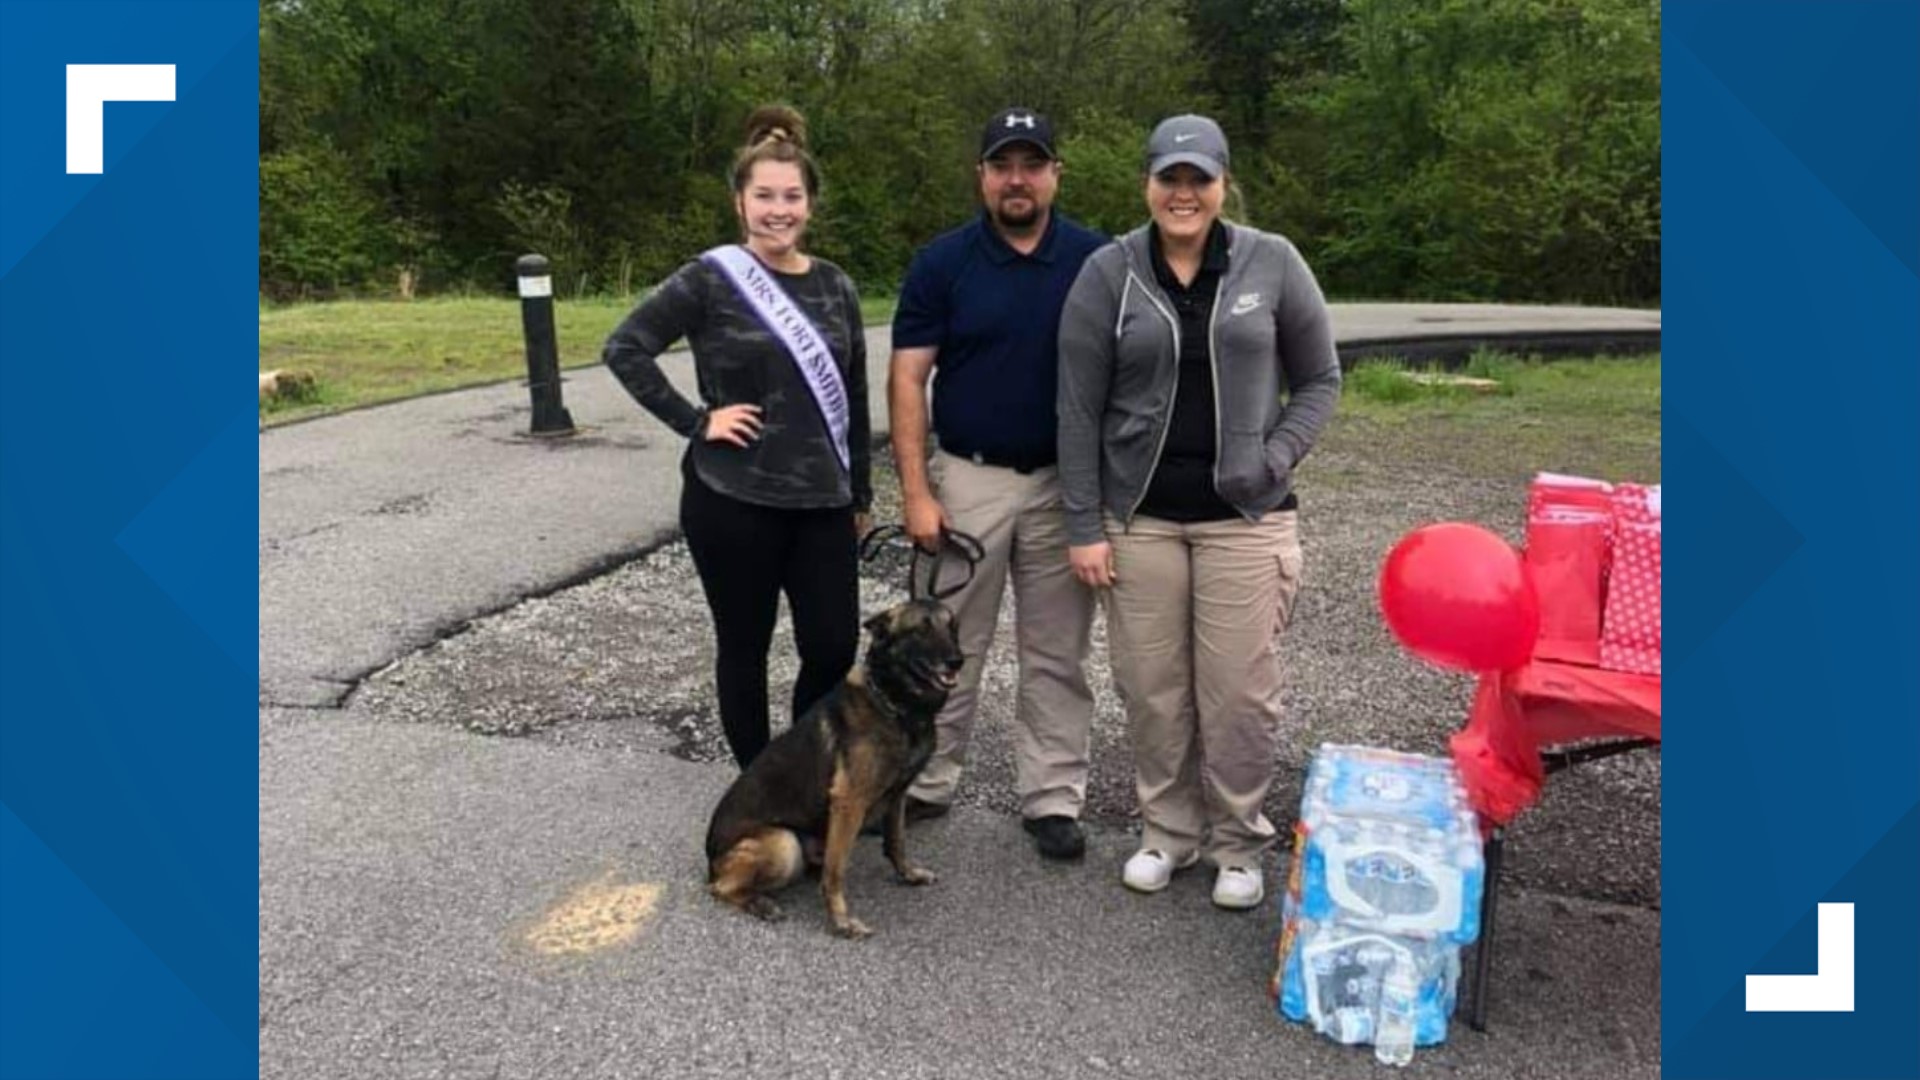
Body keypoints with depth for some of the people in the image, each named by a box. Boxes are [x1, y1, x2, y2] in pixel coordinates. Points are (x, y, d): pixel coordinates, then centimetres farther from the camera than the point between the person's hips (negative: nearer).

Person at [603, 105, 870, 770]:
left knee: (834, 649, 5)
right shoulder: (710, 278, -6)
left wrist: (860, 494, 15)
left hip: (820, 503, 4)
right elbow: (624, 348, -7)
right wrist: (694, 420, -12)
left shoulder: (835, 286, 8)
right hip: (732, 501, -4)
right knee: (745, 649, 9)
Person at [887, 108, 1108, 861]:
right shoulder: (941, 262, -2)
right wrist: (915, 491, -10)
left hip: (1064, 483, 1)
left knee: (1056, 653, 10)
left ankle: (1053, 797, 22)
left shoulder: (1096, 260, 1)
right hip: (965, 479, 0)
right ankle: (926, 782, 26)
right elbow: (908, 379, -4)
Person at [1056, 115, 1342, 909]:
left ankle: (1238, 842, 23)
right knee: (1151, 688, 8)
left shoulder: (1272, 263, 0)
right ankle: (1167, 829, 28)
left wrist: (1276, 459, -9)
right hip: (1139, 515, 1)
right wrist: (1084, 526, -3)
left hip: (1245, 516, 0)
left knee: (1239, 690, 3)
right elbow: (1079, 410, 0)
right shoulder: (1107, 273, -1)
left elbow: (1320, 379, 7)